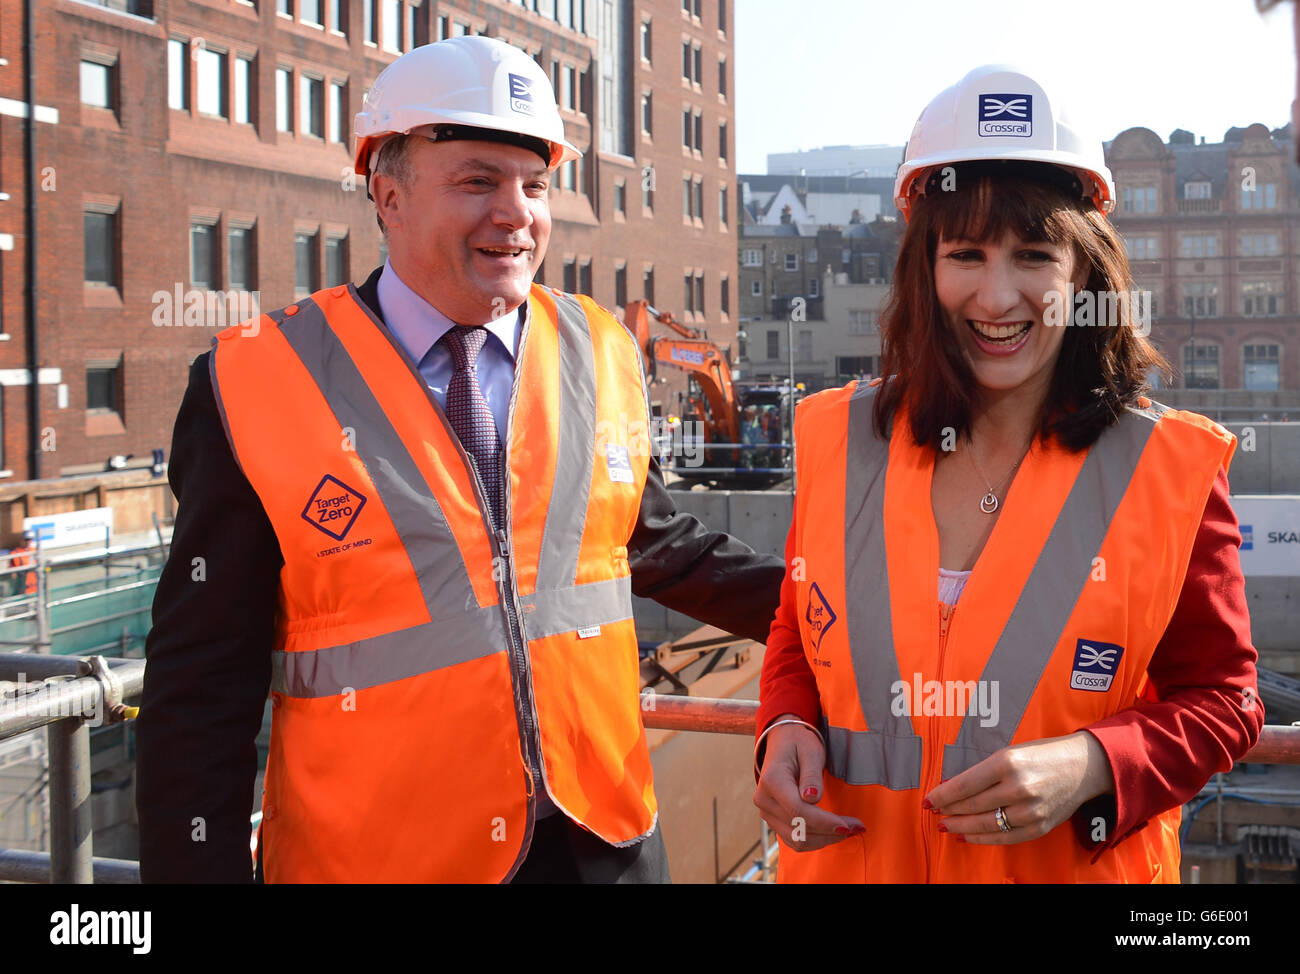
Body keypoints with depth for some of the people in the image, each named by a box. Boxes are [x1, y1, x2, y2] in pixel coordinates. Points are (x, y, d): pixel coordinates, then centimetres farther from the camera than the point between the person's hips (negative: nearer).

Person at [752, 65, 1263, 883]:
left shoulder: (1169, 469, -11)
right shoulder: (837, 438, -4)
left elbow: (1220, 699, -4)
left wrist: (1089, 767, -21)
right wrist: (787, 731, -12)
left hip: (1071, 864, -2)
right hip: (852, 855, 2)